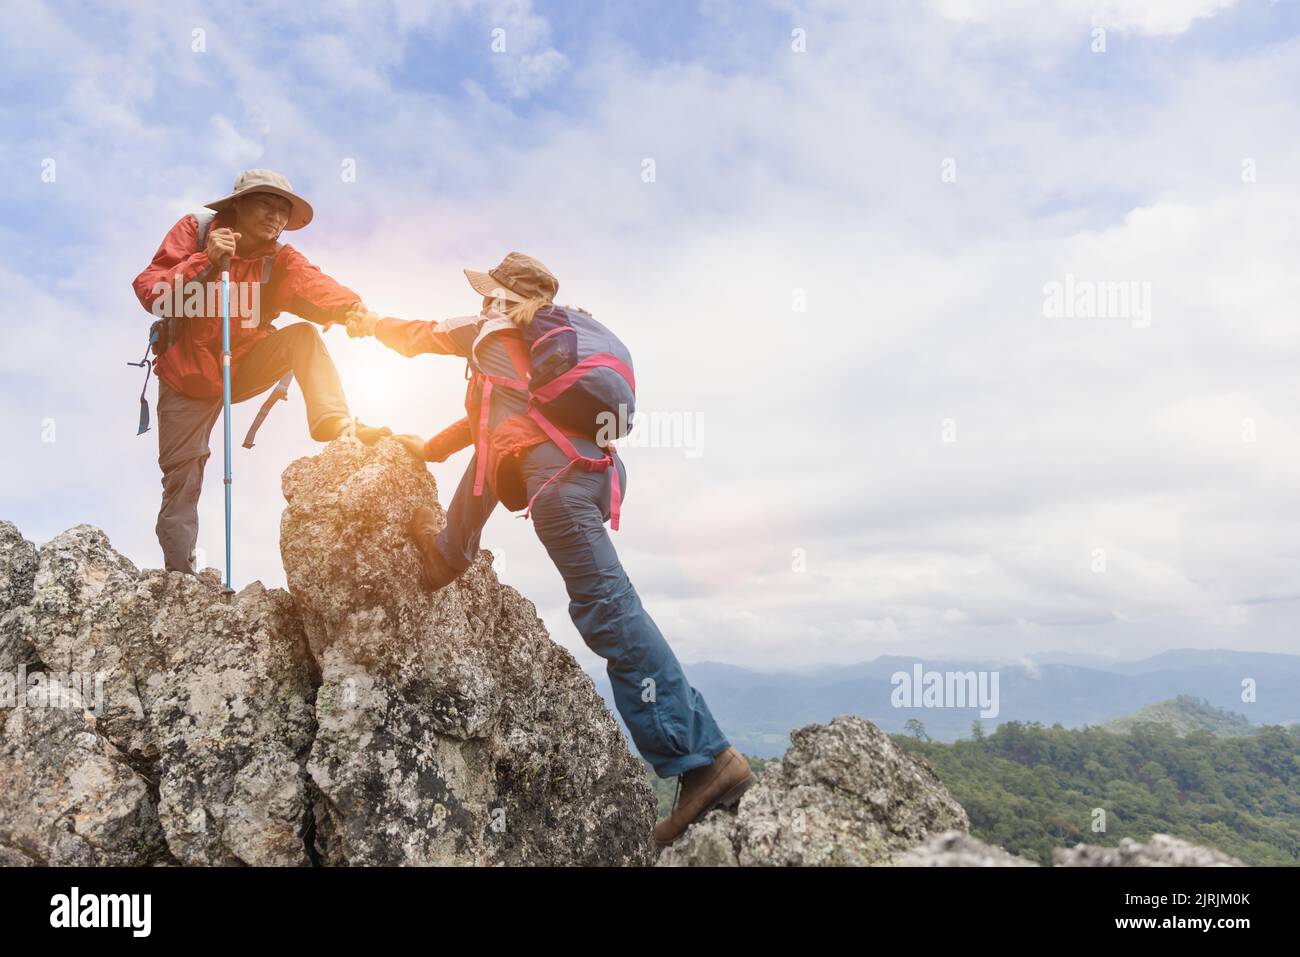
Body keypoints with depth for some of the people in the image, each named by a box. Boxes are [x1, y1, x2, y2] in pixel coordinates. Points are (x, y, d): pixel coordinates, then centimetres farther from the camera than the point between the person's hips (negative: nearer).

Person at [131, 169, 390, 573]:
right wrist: (205, 261, -33)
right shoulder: (194, 231, -12)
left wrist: (352, 308, -49)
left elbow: (315, 287, -28)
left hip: (244, 367, 2)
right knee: (181, 477, -2)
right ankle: (179, 572, 11)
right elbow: (149, 292, -21)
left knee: (303, 336, -22)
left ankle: (338, 429, -31)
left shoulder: (280, 261, -8)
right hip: (188, 377, -1)